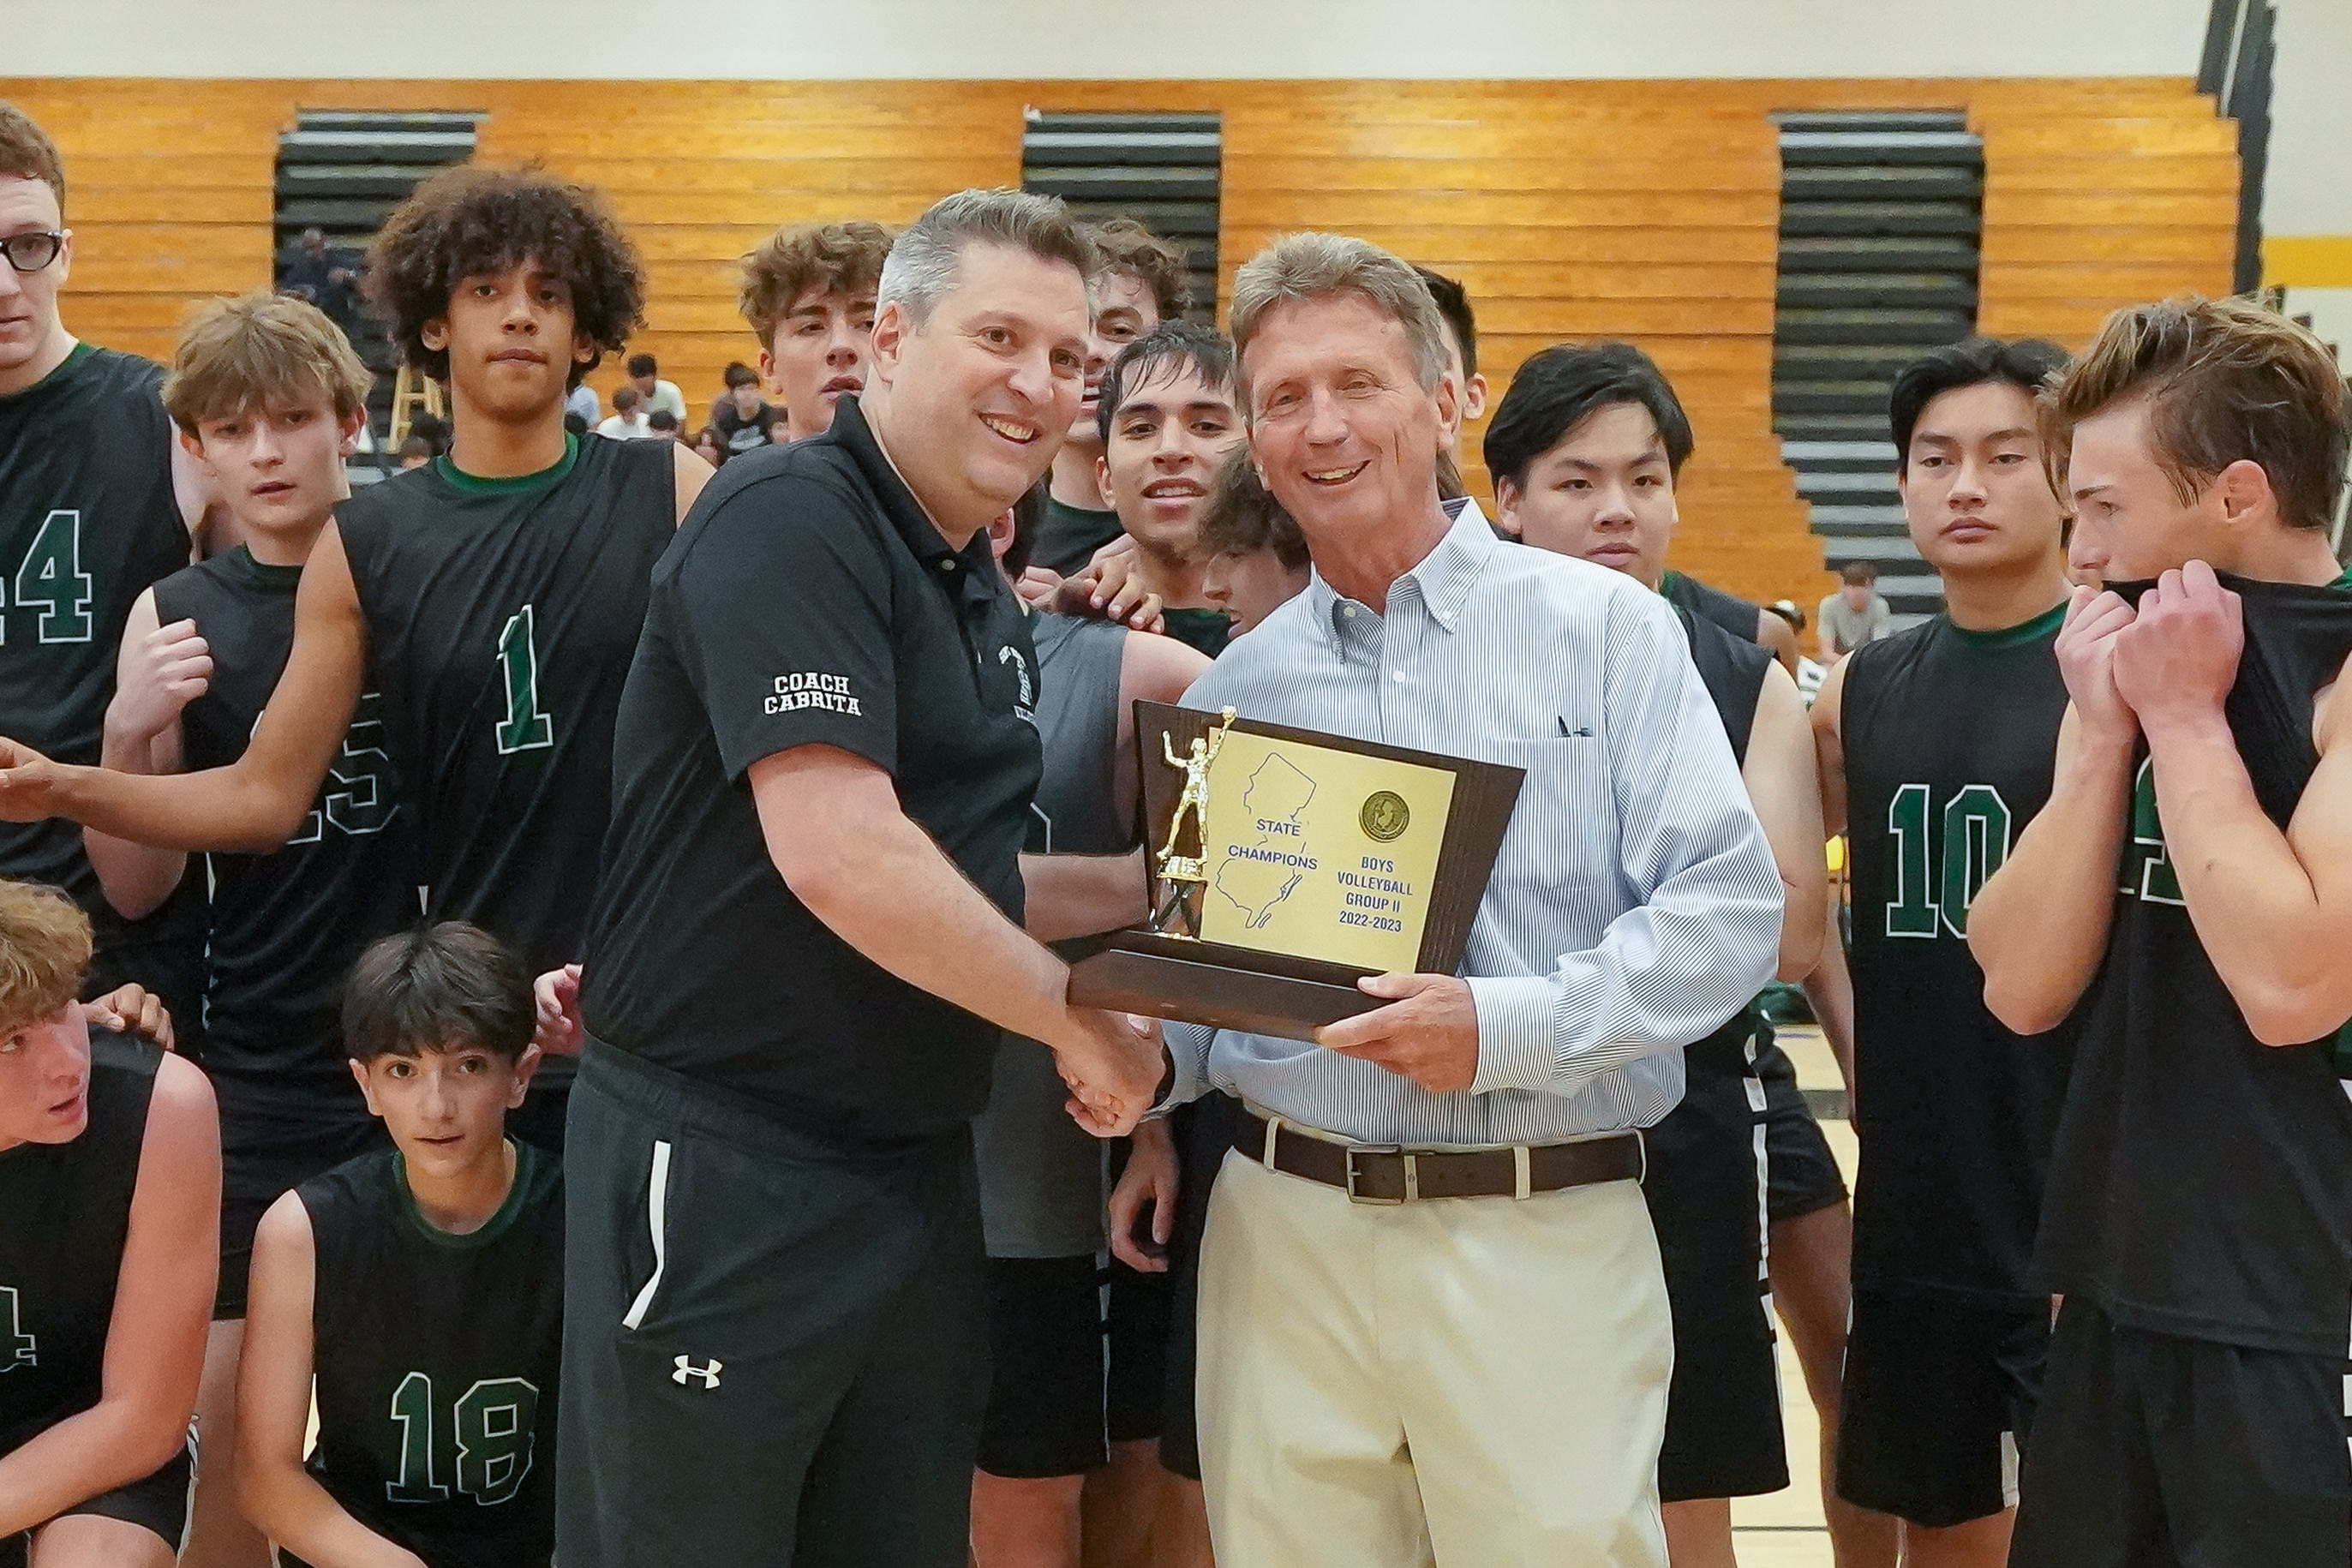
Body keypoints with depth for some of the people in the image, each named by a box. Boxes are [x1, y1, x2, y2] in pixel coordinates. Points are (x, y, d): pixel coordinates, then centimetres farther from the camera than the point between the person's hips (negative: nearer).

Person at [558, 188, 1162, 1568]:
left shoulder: (984, 595, 13)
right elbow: (840, 860, -25)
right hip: (720, 1172, -8)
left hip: (917, 1174, 9)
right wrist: (1073, 1013, -14)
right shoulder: (790, 522, -15)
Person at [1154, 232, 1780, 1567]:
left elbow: (1731, 908, -8)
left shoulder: (1604, 628, -1)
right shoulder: (1236, 686, 11)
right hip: (1284, 1229, 3)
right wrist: (1148, 1055, -5)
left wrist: (1511, 1030, -19)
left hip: (1545, 1240, -3)